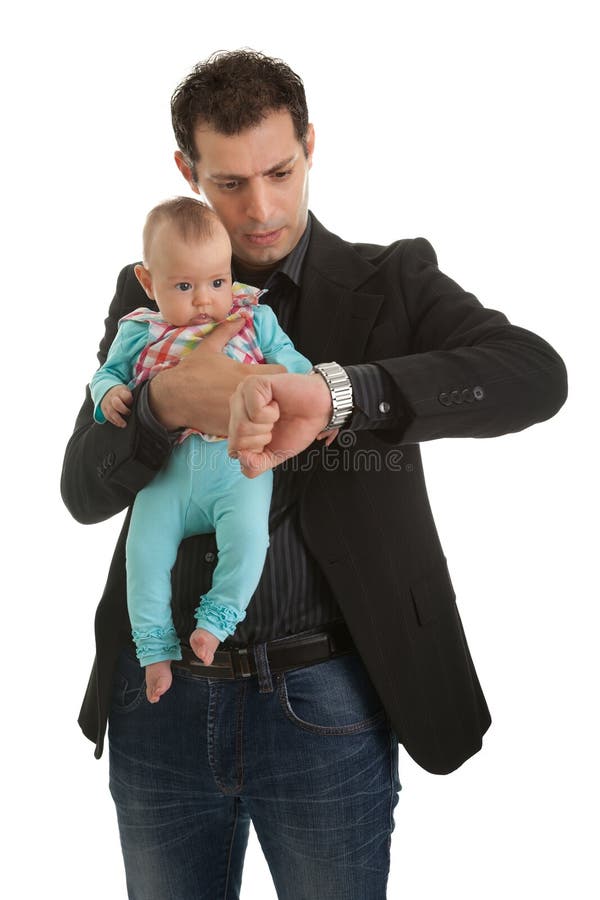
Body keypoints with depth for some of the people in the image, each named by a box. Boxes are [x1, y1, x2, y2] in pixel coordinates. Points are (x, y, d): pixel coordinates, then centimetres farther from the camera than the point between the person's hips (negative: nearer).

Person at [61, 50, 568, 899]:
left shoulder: (390, 282, -1)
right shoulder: (150, 295, 7)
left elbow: (537, 374, -20)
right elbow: (84, 490, -1)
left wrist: (332, 392, -34)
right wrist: (166, 402, -23)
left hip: (323, 704, -2)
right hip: (162, 698, 3)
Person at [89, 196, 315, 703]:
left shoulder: (253, 320, 14)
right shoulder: (139, 334, 15)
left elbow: (288, 358, 14)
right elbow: (108, 373, 22)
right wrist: (109, 395, -1)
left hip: (238, 459, -1)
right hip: (168, 468, 2)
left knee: (248, 534, -25)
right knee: (144, 547, -10)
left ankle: (216, 618, -3)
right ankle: (156, 647, 7)